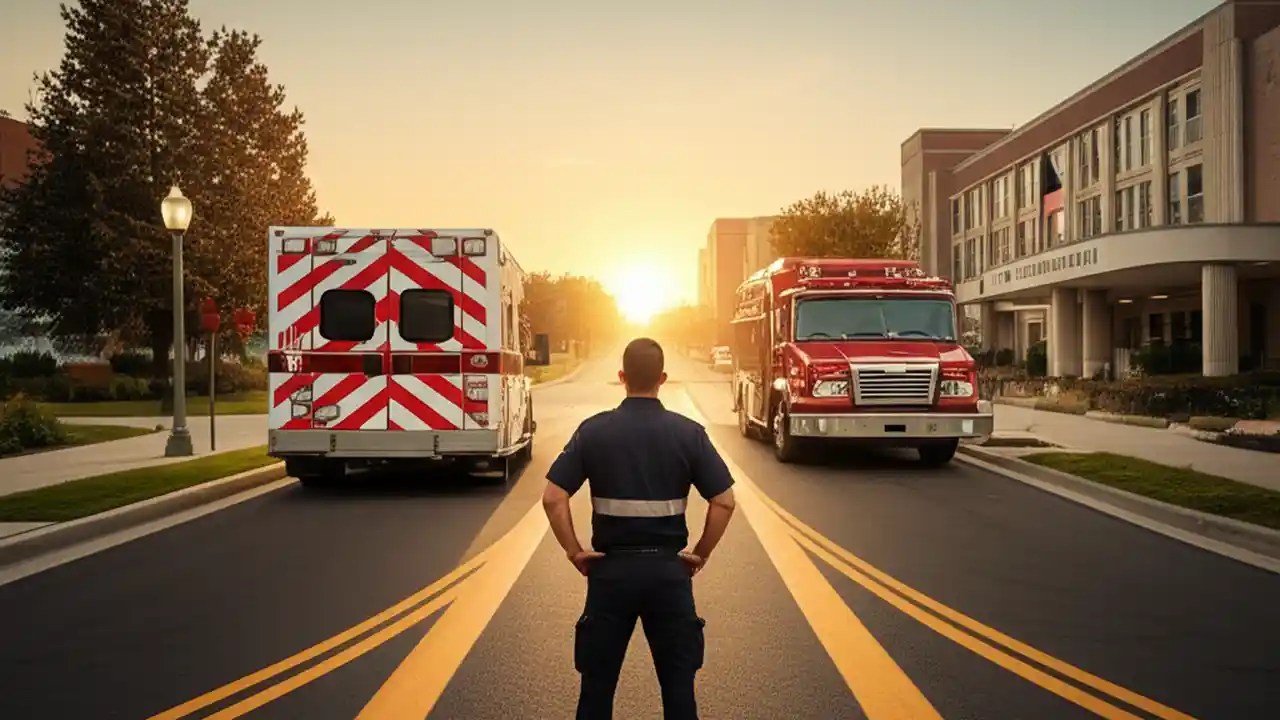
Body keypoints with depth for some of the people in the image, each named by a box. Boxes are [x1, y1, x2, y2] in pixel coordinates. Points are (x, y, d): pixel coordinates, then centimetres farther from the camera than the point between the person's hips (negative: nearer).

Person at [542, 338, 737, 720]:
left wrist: (574, 551, 1)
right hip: (669, 568, 0)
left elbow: (553, 498, -9)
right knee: (678, 684, 12)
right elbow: (724, 501, -7)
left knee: (597, 683, 13)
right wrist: (702, 553, 5)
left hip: (611, 568, 0)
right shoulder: (688, 432, -4)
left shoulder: (593, 430, -4)